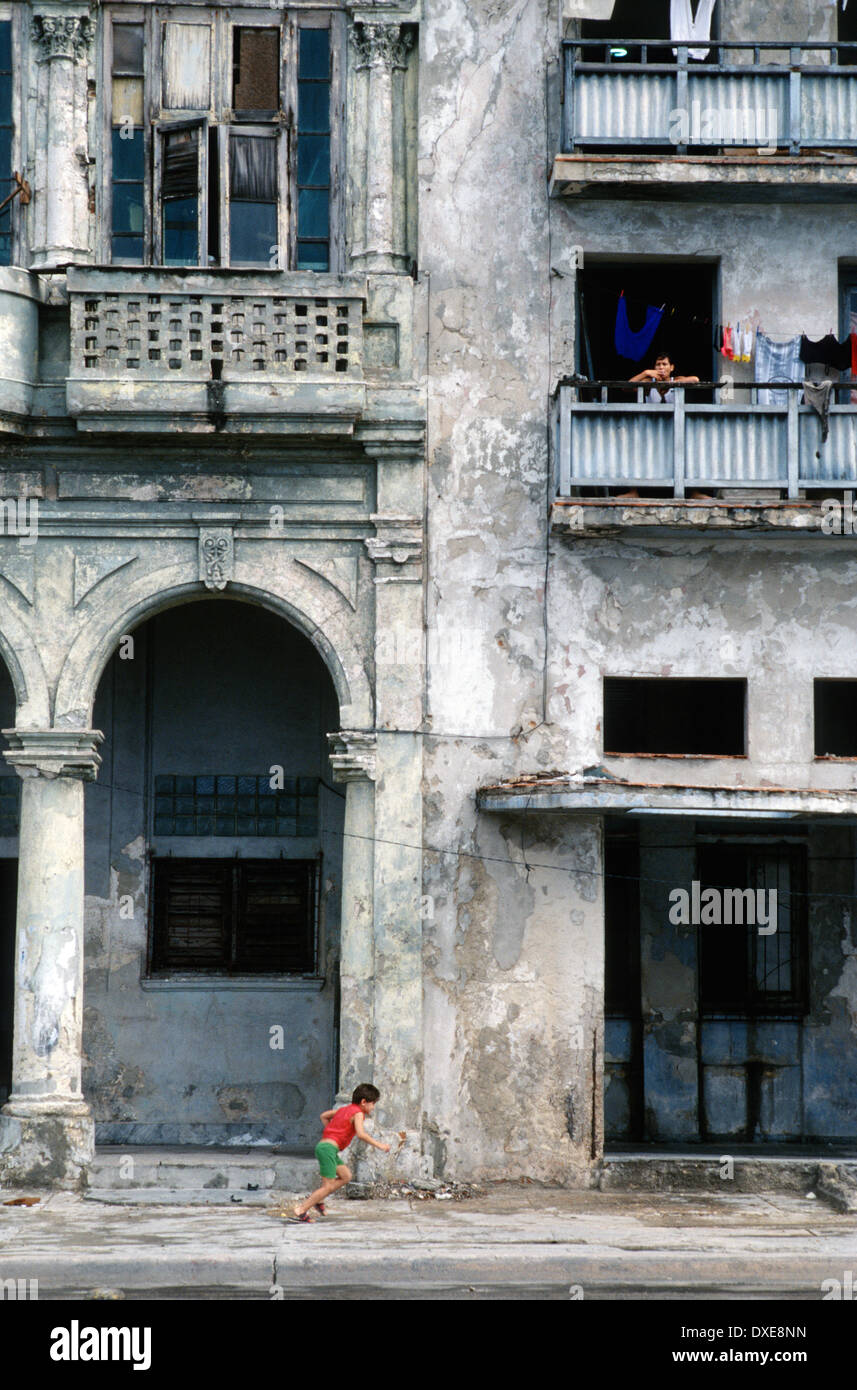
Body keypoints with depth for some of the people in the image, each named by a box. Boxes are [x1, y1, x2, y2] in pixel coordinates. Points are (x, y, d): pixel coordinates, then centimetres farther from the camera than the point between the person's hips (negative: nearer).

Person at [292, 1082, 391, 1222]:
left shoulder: (345, 1109, 20)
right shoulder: (358, 1113, -7)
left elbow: (324, 1115, 31)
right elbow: (361, 1134, -22)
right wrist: (379, 1145, -16)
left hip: (323, 1145, 9)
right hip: (328, 1148, -9)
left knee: (346, 1176, 15)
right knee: (328, 1186, -7)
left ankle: (317, 1198, 14)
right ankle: (301, 1210, -7)